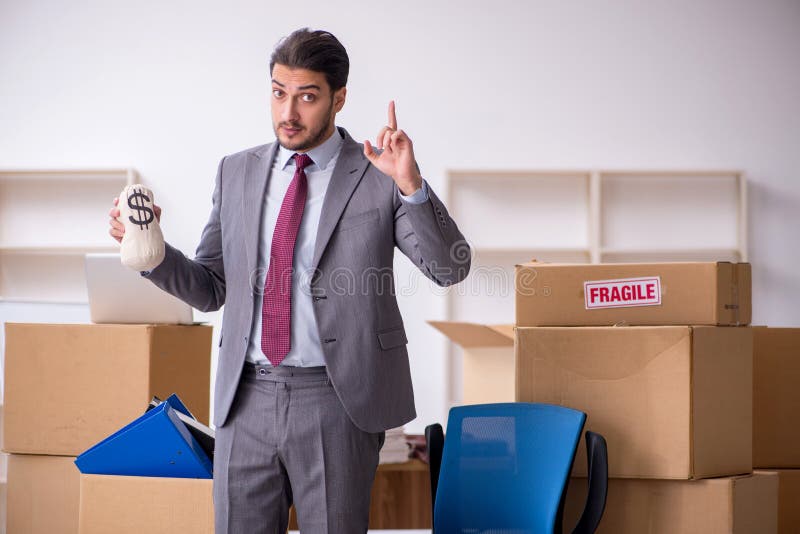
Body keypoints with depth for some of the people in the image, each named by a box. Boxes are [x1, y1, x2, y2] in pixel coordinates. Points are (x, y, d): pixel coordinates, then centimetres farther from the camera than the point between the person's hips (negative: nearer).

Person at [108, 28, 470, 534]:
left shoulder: (379, 176, -2)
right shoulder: (237, 172, 10)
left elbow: (450, 267, -11)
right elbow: (211, 288, 12)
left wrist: (411, 185, -25)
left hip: (338, 401, -3)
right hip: (248, 398, 4)